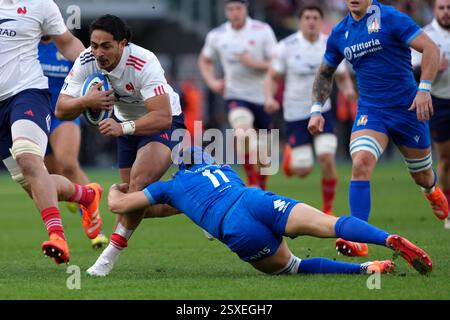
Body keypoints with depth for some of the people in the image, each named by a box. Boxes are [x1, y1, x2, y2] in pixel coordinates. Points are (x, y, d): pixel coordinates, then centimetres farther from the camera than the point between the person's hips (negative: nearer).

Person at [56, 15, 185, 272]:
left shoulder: (144, 63, -35)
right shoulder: (86, 62, -19)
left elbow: (163, 117, -41)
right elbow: (61, 110, -18)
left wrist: (123, 128, -54)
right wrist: (86, 101, -39)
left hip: (163, 123, -7)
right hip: (126, 125, 7)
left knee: (139, 183, -28)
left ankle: (111, 254, -23)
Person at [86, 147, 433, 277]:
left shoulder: (173, 186, 30)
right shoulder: (226, 171, 43)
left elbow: (119, 205, 33)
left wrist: (115, 191, 56)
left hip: (239, 232, -3)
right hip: (258, 199, 3)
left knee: (290, 266, 12)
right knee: (328, 223, -14)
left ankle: (365, 268, -6)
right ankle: (391, 240, -40)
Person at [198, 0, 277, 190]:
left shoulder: (263, 31, -7)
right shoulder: (216, 36, 1)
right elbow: (204, 60, 21)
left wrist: (254, 63, -22)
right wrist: (212, 82, 4)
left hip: (262, 97, 1)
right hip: (235, 95, -1)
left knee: (263, 156, 10)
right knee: (242, 133, -31)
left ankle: (262, 188, 35)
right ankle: (252, 185, -24)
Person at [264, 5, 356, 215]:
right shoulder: (286, 47, -9)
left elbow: (342, 77, 7)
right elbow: (272, 78, -3)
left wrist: (348, 89, -16)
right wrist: (269, 98, -22)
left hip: (322, 111, 2)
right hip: (295, 113, -1)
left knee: (328, 160, -16)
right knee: (303, 171, -3)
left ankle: (327, 211, 1)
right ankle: (290, 156, 35)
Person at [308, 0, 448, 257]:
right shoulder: (340, 33, 5)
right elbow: (325, 73, 20)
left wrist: (424, 89, -26)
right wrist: (317, 109, 9)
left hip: (408, 108, -3)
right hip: (370, 110, 3)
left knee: (423, 175, 14)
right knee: (361, 164, -24)